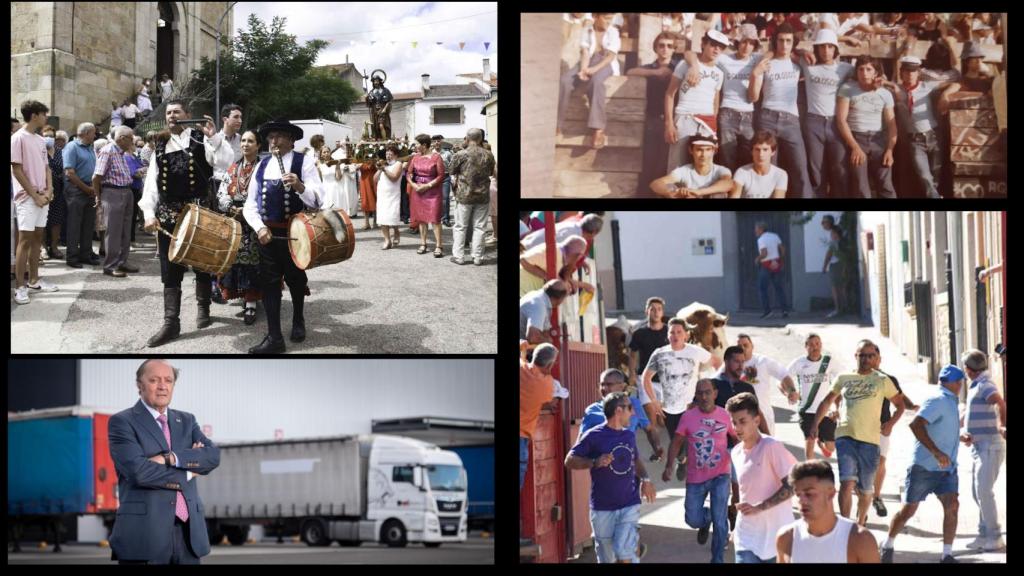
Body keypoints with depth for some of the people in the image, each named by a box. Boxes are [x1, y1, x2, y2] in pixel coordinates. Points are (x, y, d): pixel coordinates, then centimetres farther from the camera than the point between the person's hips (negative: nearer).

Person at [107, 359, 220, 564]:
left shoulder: (187, 421, 17)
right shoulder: (122, 422, 0)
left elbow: (213, 456, 0)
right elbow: (138, 470, -14)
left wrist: (171, 458, -13)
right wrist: (187, 474, -4)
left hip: (188, 531, 5)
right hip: (145, 532, -5)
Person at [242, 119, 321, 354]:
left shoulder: (303, 163, -5)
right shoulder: (262, 166, 6)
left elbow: (316, 199, -16)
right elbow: (250, 204, 5)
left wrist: (300, 187, -35)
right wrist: (259, 227, -12)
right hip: (266, 233, 3)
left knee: (295, 279, 14)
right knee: (269, 282, -2)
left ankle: (298, 321, 39)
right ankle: (274, 337, 0)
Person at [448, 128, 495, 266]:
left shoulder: (461, 155, -11)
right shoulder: (488, 155, -3)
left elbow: (452, 172, 0)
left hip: (464, 194, -2)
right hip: (483, 195, 2)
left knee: (460, 227, 8)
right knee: (479, 227, 8)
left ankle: (457, 256, 10)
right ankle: (478, 257, 11)